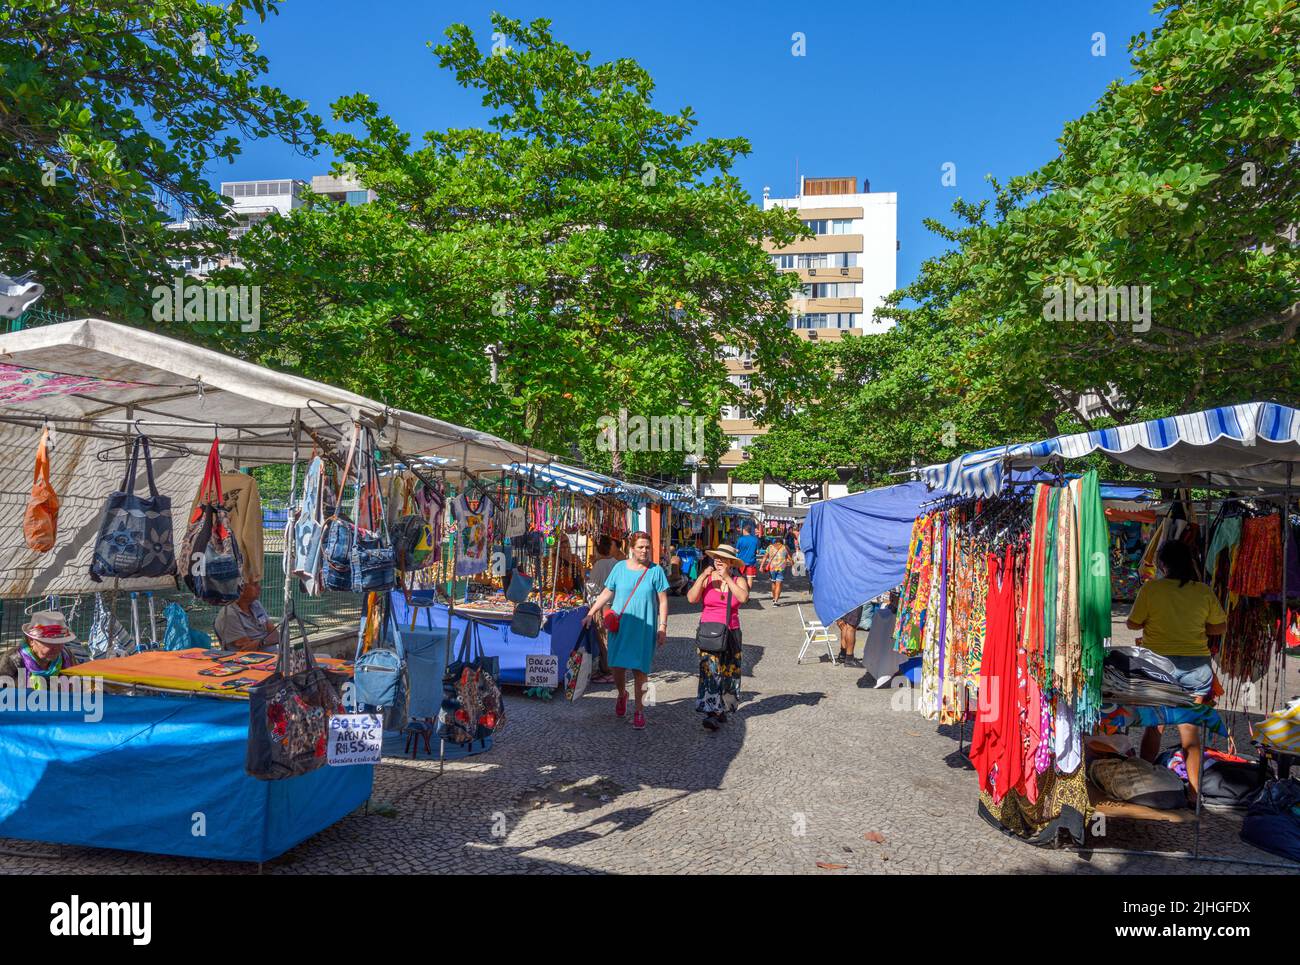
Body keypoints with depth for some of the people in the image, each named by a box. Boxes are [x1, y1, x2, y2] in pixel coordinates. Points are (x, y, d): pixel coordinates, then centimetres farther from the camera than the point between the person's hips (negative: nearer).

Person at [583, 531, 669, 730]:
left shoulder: (656, 570, -1)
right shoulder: (620, 567, 5)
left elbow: (662, 601, 1)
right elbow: (607, 594, 10)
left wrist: (663, 627, -5)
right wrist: (590, 614, 4)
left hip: (644, 629, -2)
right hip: (620, 626, 2)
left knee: (639, 669, 0)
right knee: (617, 666, 2)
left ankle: (639, 711, 14)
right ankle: (622, 695, 34)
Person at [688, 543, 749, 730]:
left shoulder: (739, 580, 2)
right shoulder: (706, 579, 4)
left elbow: (743, 597, -19)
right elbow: (692, 598, -10)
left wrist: (727, 578, -17)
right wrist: (702, 577, -15)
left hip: (730, 632, 1)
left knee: (727, 672, 8)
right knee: (710, 671, -12)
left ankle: (721, 709, 22)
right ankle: (714, 711, -12)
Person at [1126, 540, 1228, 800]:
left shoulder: (1150, 589, -9)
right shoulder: (1204, 591, -2)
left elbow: (1132, 624, -2)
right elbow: (1220, 627, 8)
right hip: (1196, 666, 2)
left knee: (1154, 726, 12)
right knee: (1190, 729, 11)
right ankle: (1194, 790, 17)